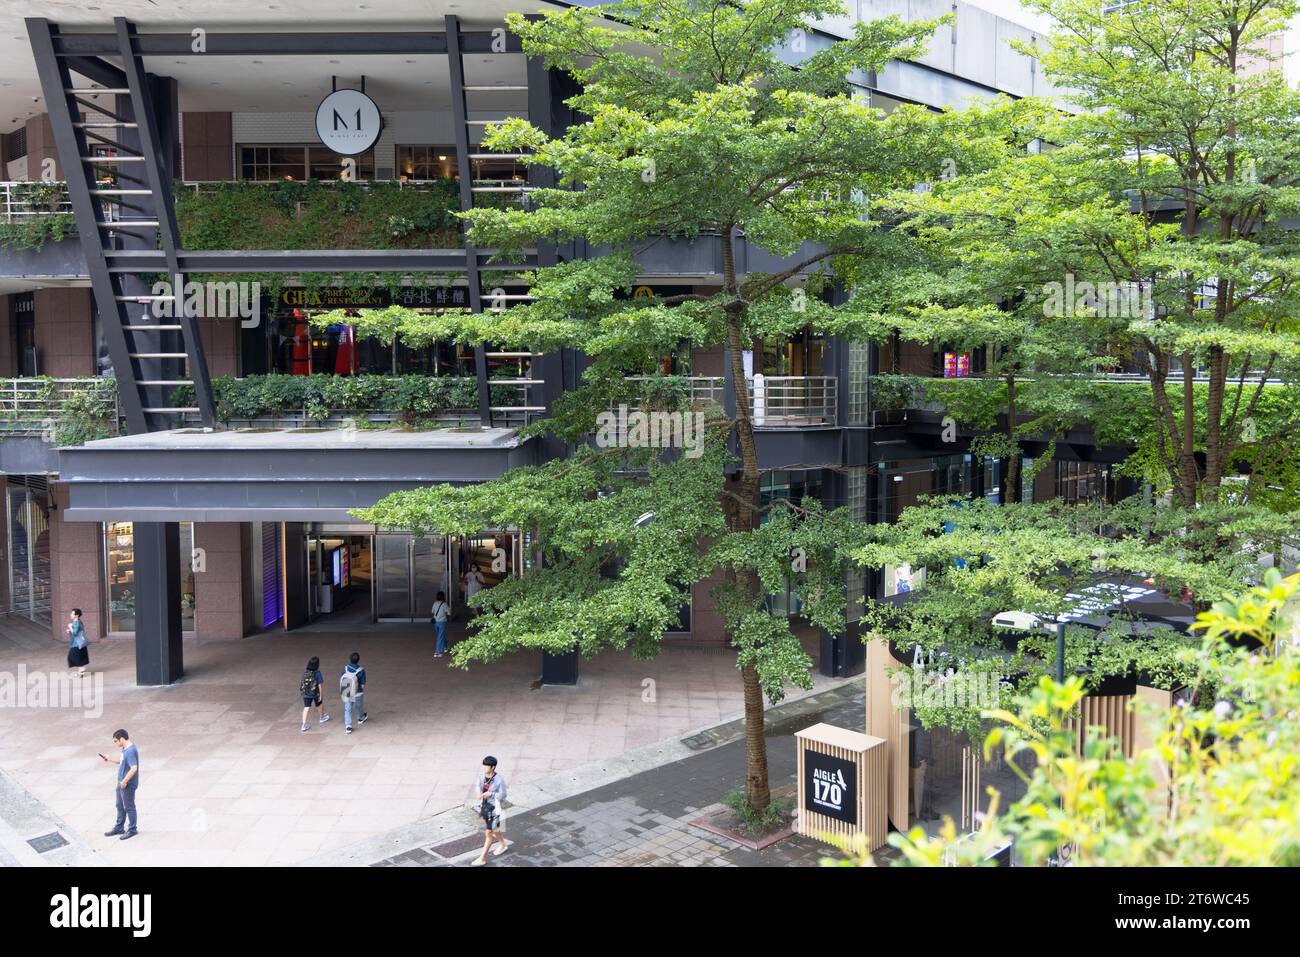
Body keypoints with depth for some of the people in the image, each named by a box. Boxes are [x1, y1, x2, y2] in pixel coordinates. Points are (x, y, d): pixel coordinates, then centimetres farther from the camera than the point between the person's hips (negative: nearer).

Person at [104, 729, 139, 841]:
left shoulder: (131, 751, -26)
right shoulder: (125, 749, 6)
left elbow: (134, 768, -30)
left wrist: (124, 781, -25)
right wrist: (111, 759, 13)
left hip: (128, 785, -10)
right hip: (122, 783, 10)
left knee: (129, 807, 4)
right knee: (120, 806, 20)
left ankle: (132, 830, 18)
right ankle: (119, 828, 33)